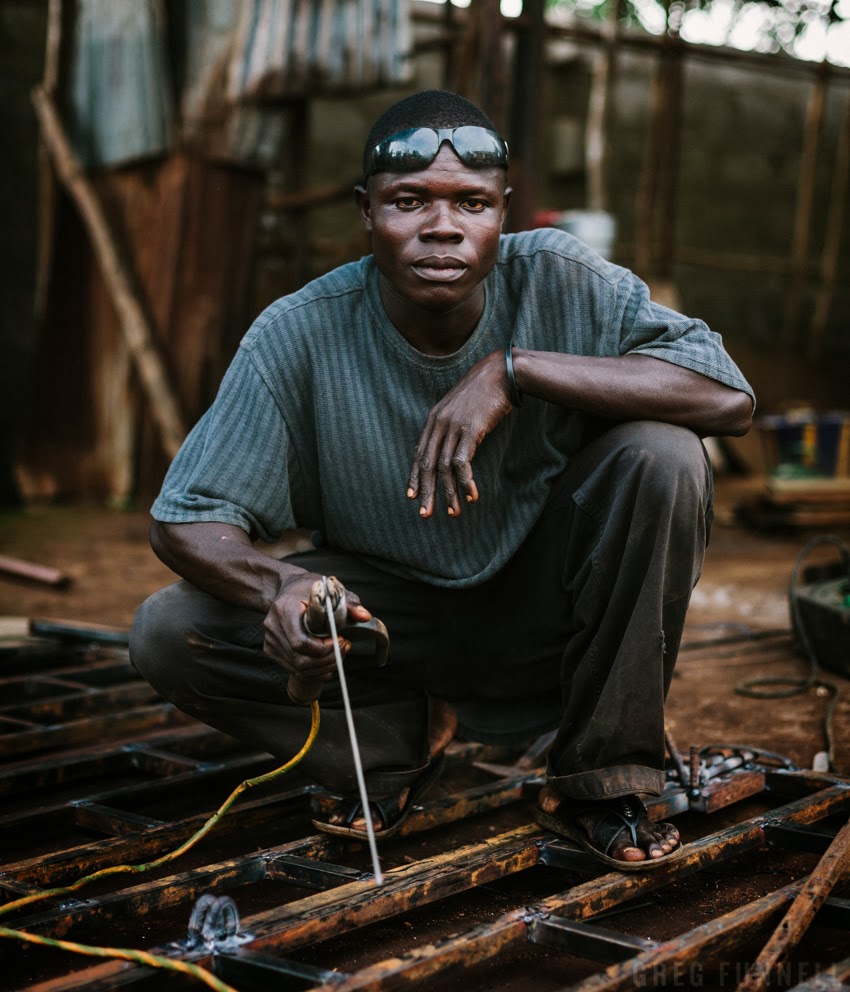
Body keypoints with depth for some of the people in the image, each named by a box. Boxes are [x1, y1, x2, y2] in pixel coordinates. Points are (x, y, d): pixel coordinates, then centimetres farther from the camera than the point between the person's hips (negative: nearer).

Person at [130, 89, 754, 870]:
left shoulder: (560, 283, -17)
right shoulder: (299, 335, -17)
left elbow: (730, 398, -27)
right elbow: (186, 519, -14)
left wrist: (514, 370, -34)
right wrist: (282, 585, -38)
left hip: (543, 609, 0)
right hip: (392, 617, 1)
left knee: (659, 455, -28)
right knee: (167, 633, -21)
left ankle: (600, 783, -10)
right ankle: (404, 735, 6)